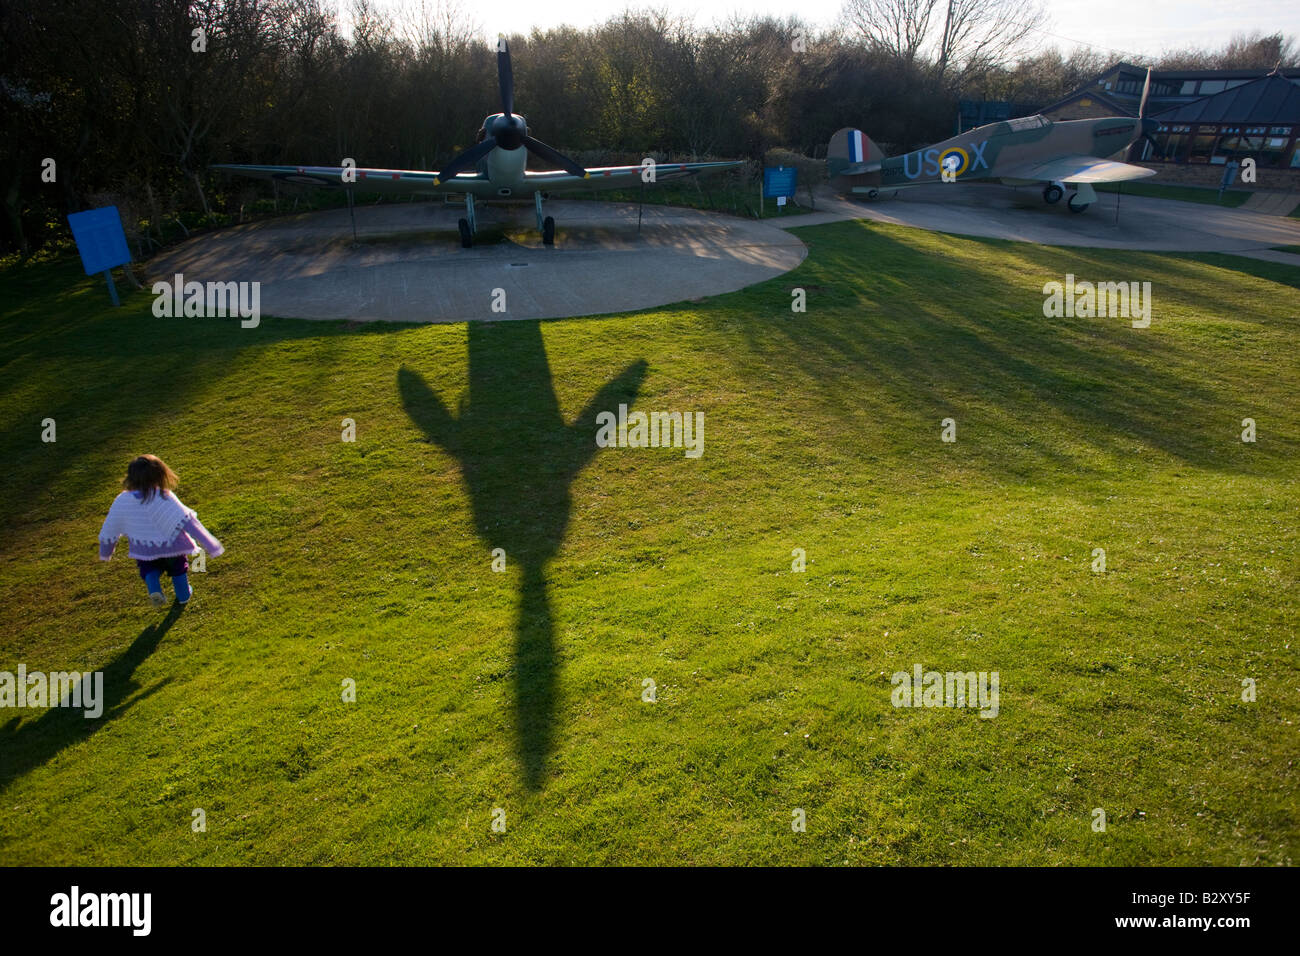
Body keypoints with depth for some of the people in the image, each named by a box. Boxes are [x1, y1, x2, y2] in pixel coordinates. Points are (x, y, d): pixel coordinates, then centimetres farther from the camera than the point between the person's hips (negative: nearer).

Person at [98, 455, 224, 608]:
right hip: (171, 545, -1)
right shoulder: (164, 497, -26)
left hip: (144, 550, 1)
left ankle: (153, 589, -1)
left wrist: (105, 553, 19)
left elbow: (108, 530, -1)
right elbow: (186, 520, -32)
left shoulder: (121, 502, -14)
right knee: (178, 566, 27)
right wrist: (210, 544, -33)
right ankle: (183, 595, 44)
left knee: (148, 568, 28)